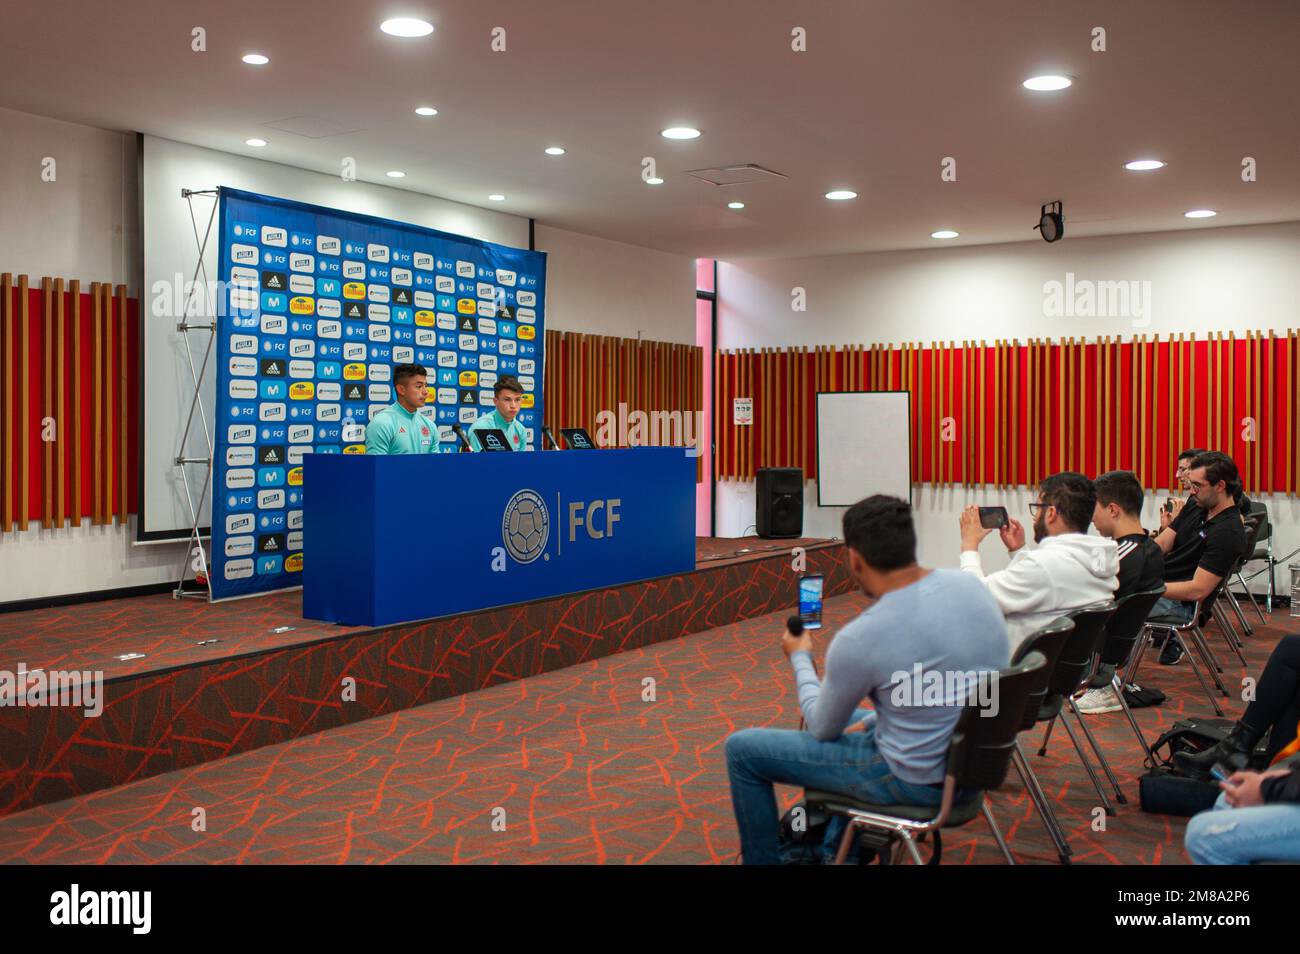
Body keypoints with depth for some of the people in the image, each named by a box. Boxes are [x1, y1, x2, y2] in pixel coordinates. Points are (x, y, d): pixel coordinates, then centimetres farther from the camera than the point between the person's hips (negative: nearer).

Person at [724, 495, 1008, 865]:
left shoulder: (859, 639, -26)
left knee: (742, 749, 6)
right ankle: (834, 850, 45)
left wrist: (800, 658, 9)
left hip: (914, 779, -7)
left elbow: (822, 728, -7)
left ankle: (763, 858, 27)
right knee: (858, 718, 36)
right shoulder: (971, 585, -7)